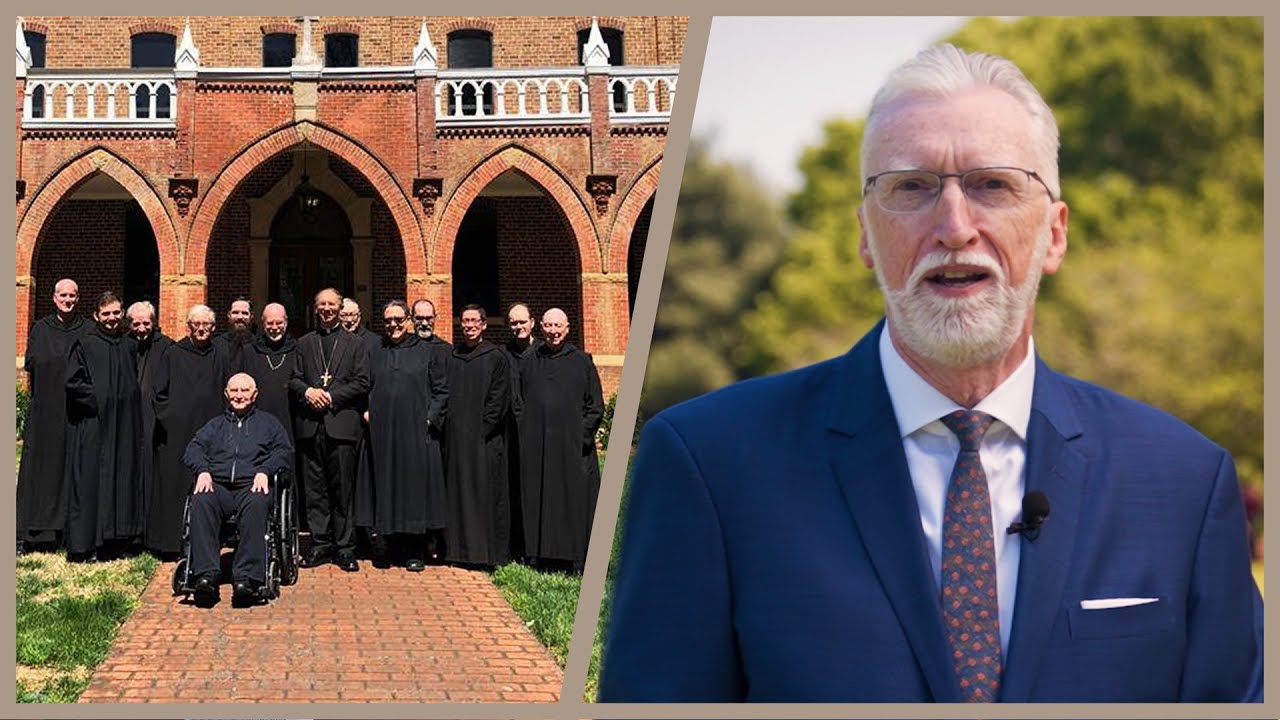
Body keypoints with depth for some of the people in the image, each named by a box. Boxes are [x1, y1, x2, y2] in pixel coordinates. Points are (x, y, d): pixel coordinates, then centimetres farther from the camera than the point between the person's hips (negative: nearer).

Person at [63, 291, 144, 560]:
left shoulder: (129, 347, 13)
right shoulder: (85, 345, -1)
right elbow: (73, 382, -8)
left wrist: (127, 403, 7)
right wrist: (97, 398, -12)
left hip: (124, 425, 5)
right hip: (93, 425, -5)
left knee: (122, 478, 4)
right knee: (90, 481, -6)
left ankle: (117, 538, 9)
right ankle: (84, 544, -4)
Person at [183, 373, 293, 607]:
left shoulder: (268, 422, 28)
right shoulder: (215, 425, 33)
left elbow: (284, 451, 12)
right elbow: (193, 449, 17)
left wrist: (265, 472, -7)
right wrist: (202, 471, -5)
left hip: (252, 485, -2)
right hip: (217, 484, 2)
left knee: (256, 504, -39)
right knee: (201, 502, -34)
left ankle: (247, 578, -47)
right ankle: (205, 576, -41)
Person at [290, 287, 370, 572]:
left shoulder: (355, 345, 8)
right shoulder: (304, 344, 16)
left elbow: (362, 383, 0)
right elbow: (293, 379, 11)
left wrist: (331, 396, -10)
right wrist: (308, 392, -10)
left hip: (341, 423, -2)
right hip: (310, 424, 2)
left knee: (343, 489, -2)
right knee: (315, 489, 4)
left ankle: (344, 548, 3)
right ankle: (319, 545, 10)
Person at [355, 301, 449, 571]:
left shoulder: (424, 352, 4)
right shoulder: (375, 353, 11)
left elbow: (441, 389, 4)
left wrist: (431, 418, -6)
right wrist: (366, 411, 4)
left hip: (416, 431, -3)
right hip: (382, 432, 3)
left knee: (415, 485, -3)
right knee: (386, 486, 3)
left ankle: (416, 553, 3)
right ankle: (394, 546, 12)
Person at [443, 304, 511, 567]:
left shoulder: (496, 357, 0)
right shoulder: (451, 356, 12)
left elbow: (498, 399, -5)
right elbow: (444, 395, 12)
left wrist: (481, 429, -12)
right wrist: (449, 427, 0)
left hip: (485, 437, -4)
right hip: (455, 437, 4)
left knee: (485, 493, -2)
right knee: (457, 492, 5)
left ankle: (488, 552, 1)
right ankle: (459, 548, 10)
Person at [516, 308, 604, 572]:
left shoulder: (581, 361, 2)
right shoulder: (530, 362, 11)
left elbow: (595, 406, 2)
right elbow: (519, 402, 16)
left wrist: (582, 435, -7)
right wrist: (526, 432, 5)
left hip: (571, 445, -3)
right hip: (536, 448, 3)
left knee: (574, 499, -2)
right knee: (538, 501, 4)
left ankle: (577, 561, 4)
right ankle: (543, 557, 11)